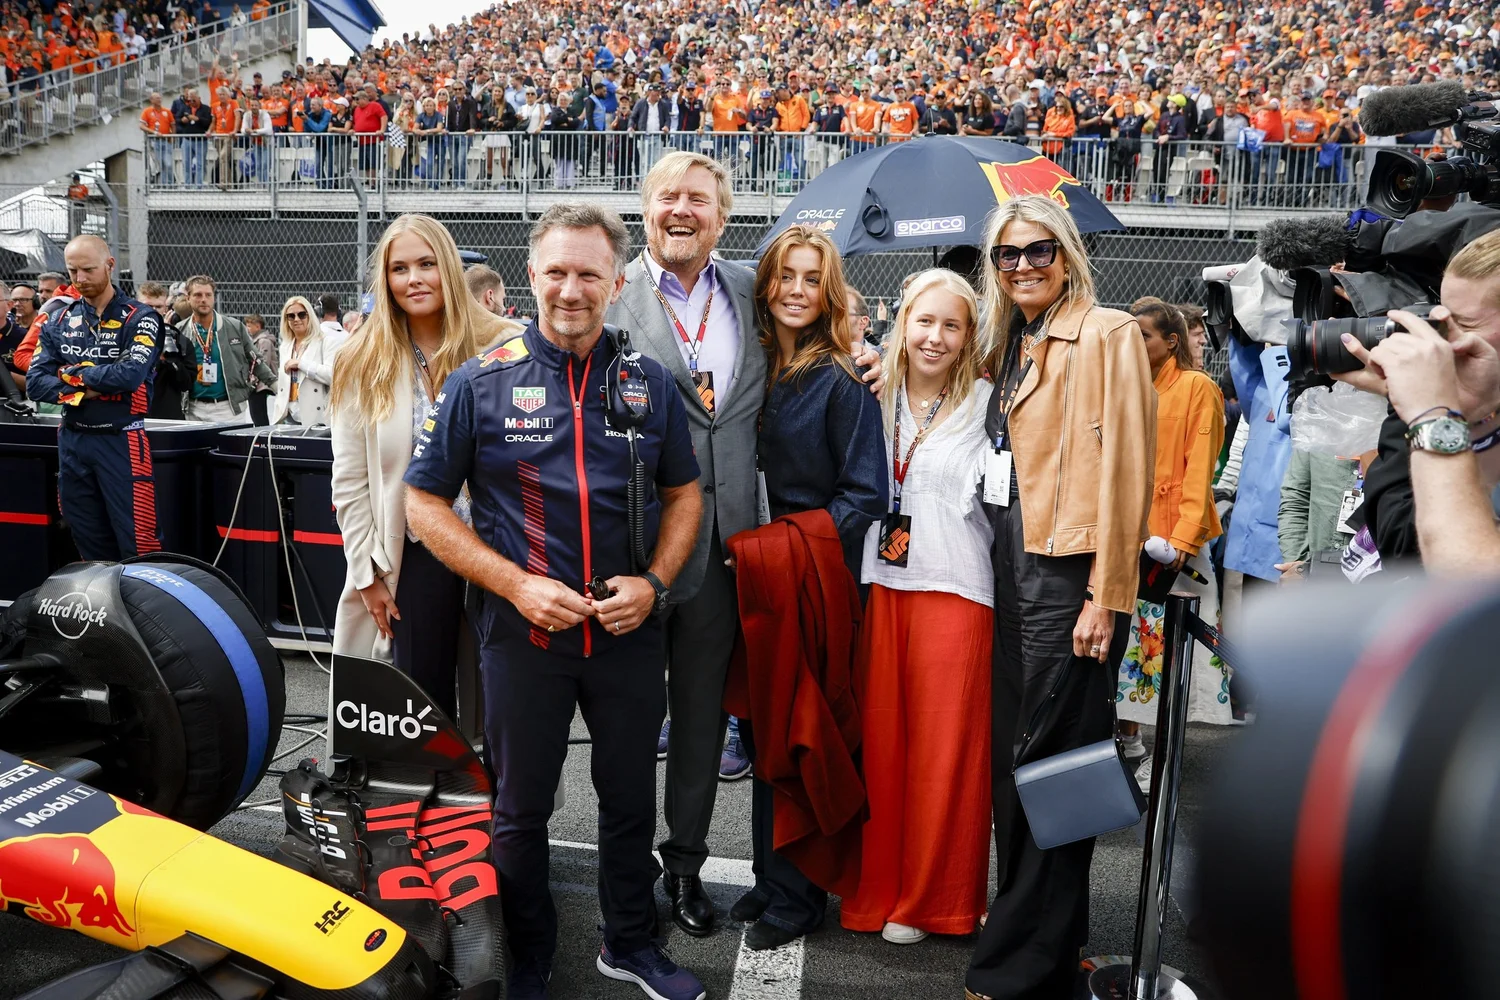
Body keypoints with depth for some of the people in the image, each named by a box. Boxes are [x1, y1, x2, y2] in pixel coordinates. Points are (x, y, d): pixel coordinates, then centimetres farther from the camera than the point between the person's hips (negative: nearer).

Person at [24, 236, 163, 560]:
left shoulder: (139, 318, -4)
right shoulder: (59, 322, 10)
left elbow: (131, 374, -19)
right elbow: (35, 382, 2)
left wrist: (73, 374, -6)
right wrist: (81, 391, -14)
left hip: (121, 440, -5)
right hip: (72, 441, 5)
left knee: (139, 545, -7)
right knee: (89, 544, 13)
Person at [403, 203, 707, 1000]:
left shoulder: (649, 382, 1)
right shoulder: (482, 382, -5)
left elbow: (683, 495, 9)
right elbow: (424, 503, -3)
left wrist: (653, 582, -8)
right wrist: (517, 584, -14)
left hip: (628, 628, 2)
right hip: (524, 628, -2)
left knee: (631, 795, 16)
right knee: (521, 808, 14)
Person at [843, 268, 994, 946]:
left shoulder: (985, 402, -2)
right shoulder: (877, 396, 10)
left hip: (953, 587, -4)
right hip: (880, 584, 4)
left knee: (943, 745, 4)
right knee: (879, 738, 9)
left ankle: (932, 900, 20)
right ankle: (879, 887, 24)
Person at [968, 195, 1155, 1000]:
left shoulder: (1107, 334, -5)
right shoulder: (1010, 348, 17)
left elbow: (1124, 465, -12)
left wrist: (1107, 594, -17)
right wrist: (996, 570, 12)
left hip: (1068, 572, -8)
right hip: (1010, 570, 8)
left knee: (1047, 761, -2)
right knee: (1009, 753, 13)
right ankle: (1038, 925, 30)